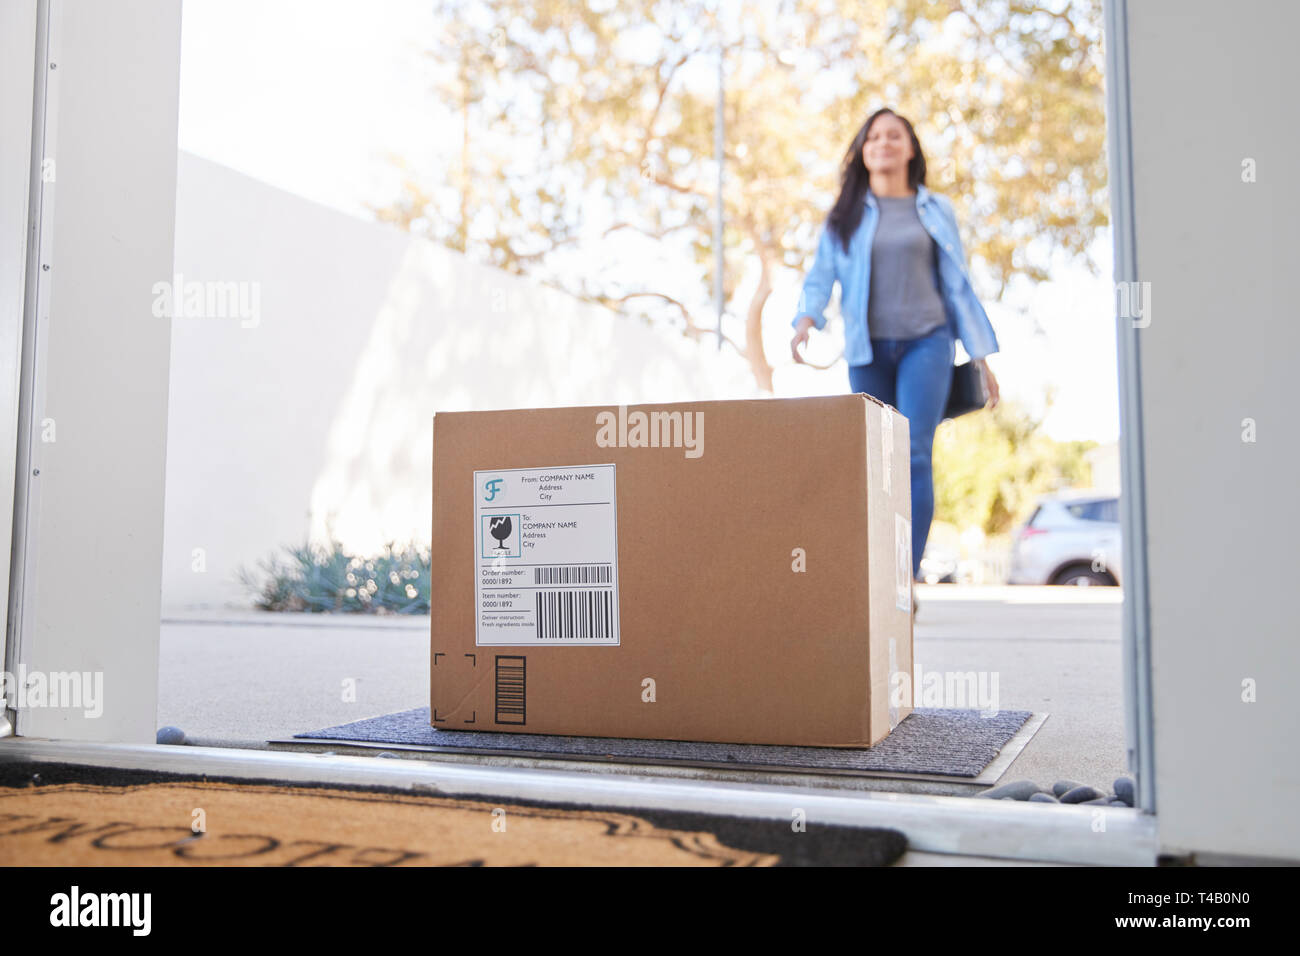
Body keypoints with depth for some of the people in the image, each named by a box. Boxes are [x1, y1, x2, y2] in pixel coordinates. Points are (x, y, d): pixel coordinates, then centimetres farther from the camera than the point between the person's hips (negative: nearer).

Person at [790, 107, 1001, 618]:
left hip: (926, 342, -1)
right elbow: (820, 275, 3)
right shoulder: (845, 216, 12)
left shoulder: (936, 210, 12)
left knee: (914, 453, -16)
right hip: (868, 349, 1)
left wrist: (981, 356, 9)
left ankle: (907, 580, -17)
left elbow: (957, 285, 13)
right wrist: (806, 319, -19)